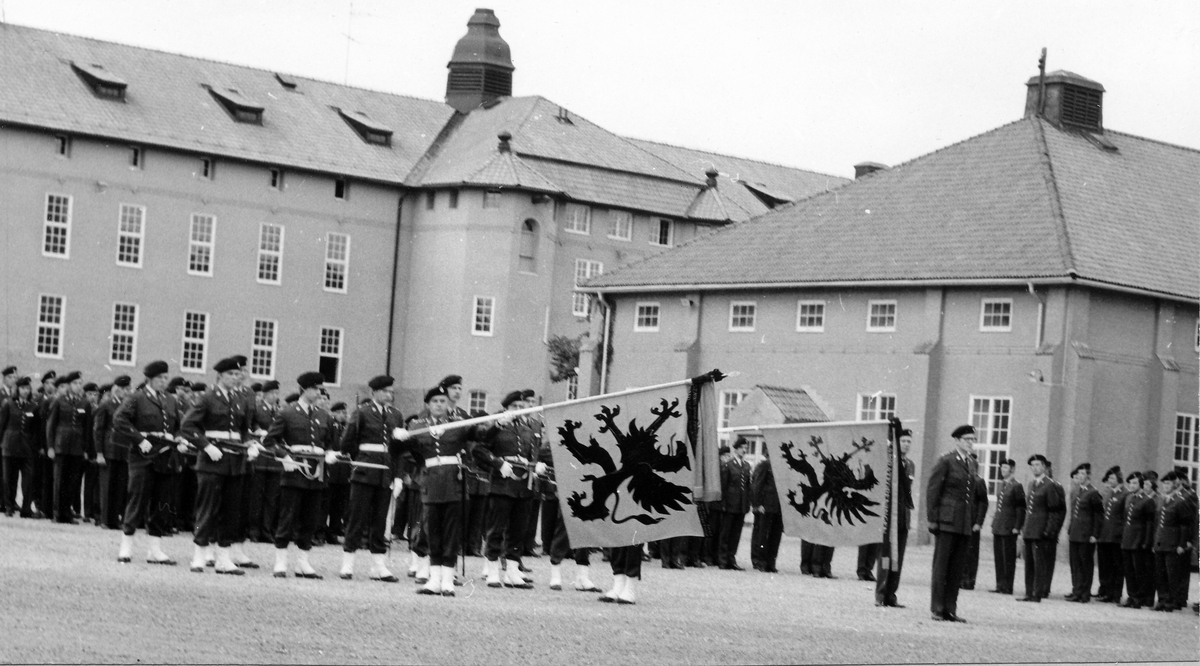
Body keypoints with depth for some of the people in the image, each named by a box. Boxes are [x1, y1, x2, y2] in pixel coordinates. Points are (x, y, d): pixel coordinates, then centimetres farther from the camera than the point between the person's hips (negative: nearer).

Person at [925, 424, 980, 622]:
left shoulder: (973, 464, 15)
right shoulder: (945, 461, -5)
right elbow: (932, 490, -7)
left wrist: (973, 522, 13)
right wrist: (932, 519, -11)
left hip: (965, 524, 6)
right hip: (947, 521, -6)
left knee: (957, 568, 5)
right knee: (941, 566, -2)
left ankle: (950, 609, 9)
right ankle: (937, 610, 0)